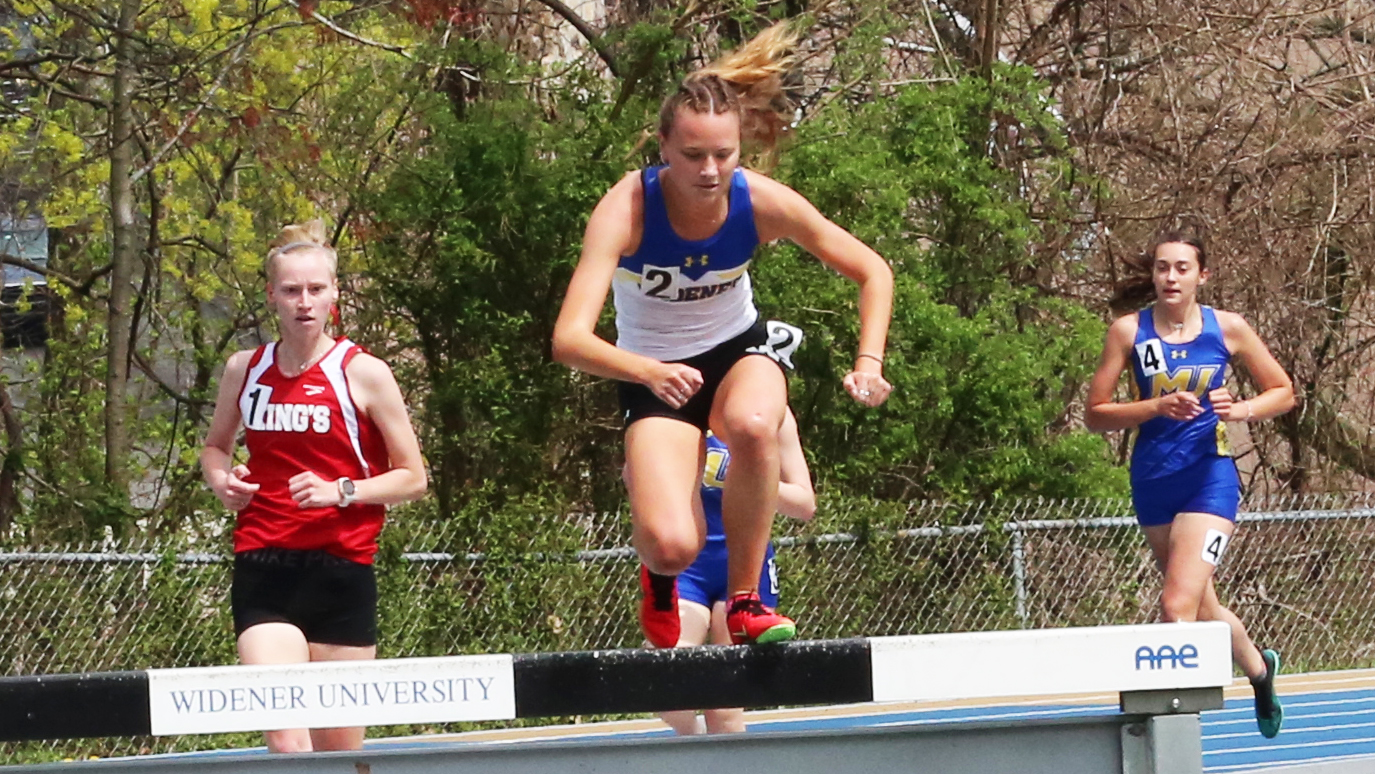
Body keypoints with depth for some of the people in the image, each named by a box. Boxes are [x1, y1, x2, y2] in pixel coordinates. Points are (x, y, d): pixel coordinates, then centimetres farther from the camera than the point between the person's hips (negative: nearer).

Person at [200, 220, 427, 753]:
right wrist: (220, 479, 4)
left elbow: (413, 477, 2)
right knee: (284, 739, -15)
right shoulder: (245, 369, 8)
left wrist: (341, 491, -14)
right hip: (261, 569, 2)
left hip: (340, 569, -1)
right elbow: (215, 446, 27)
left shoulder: (363, 374, -1)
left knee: (339, 750, 3)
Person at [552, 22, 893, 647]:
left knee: (752, 426, -37)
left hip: (739, 350, 2)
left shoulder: (761, 202, -21)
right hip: (656, 372, -2)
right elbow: (569, 339, -38)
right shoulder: (626, 209, -29)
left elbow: (872, 272, -7)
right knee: (672, 545, -24)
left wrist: (869, 363, -22)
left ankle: (745, 601, -16)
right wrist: (650, 373, -56)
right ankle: (659, 576, 18)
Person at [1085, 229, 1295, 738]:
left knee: (1178, 606, -19)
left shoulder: (1226, 329, -2)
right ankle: (1259, 668, 45)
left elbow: (1283, 392, 8)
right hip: (1152, 481, 3)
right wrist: (1159, 407, -18)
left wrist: (1241, 410, -12)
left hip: (1209, 479, -3)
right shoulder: (1129, 331, -2)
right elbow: (1095, 415, -4)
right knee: (1201, 605, 18)